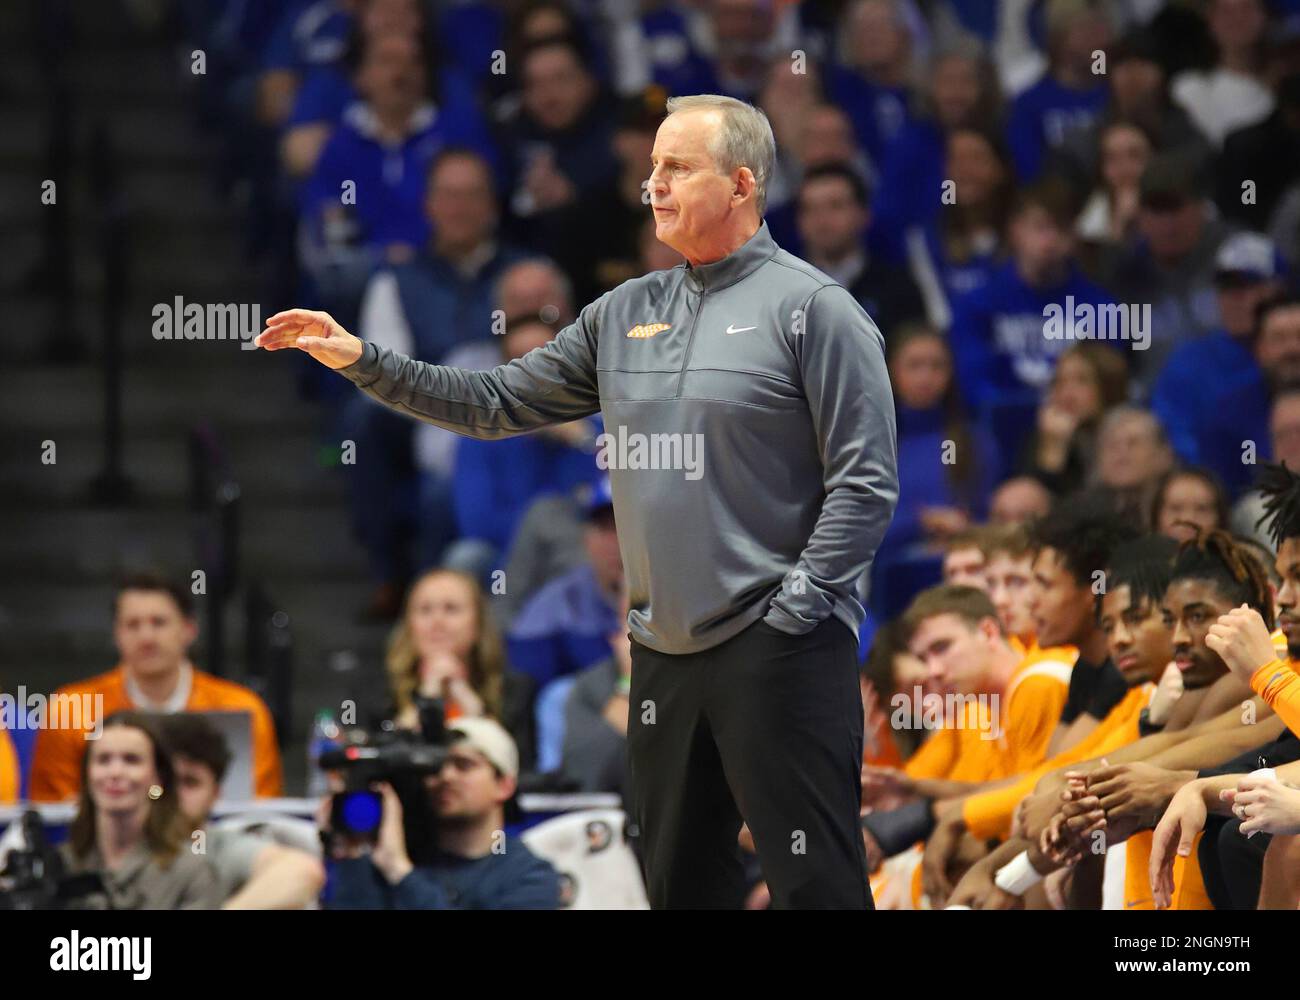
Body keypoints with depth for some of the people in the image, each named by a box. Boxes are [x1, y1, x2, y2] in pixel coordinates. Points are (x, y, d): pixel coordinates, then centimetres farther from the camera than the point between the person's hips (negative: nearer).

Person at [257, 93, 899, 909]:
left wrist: (793, 611, -14)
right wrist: (363, 362, 7)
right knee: (681, 880, 12)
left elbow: (867, 484, -10)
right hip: (665, 652, 7)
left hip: (777, 651, -7)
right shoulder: (626, 314, 14)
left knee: (817, 884, -8)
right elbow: (498, 404, 16)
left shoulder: (811, 308, -7)